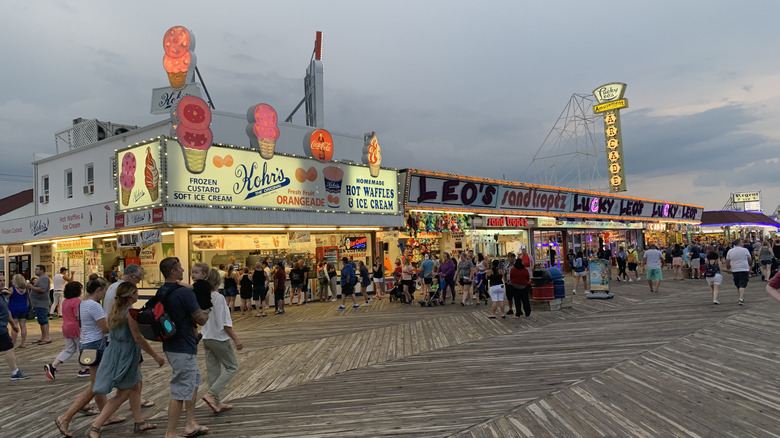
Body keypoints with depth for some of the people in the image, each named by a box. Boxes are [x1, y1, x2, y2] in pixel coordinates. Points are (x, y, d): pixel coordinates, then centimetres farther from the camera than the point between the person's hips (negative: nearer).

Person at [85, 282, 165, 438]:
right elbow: (138, 338, -22)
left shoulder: (115, 309, 5)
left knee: (136, 387, 19)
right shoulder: (130, 312, -22)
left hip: (115, 352, 9)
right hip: (126, 356, -9)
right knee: (122, 394, 2)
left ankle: (139, 422, 30)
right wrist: (156, 356, -16)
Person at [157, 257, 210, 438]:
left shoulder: (160, 293, 7)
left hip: (170, 346, 10)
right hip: (183, 349, -10)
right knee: (180, 393, -2)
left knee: (194, 382, 22)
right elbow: (201, 319, -16)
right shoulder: (184, 293, -21)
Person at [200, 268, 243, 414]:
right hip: (220, 339, -7)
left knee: (213, 371, 13)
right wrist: (236, 339, -13)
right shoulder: (219, 298, -19)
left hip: (207, 339, 7)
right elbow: (225, 323, -19)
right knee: (232, 367, 7)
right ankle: (211, 394, -5)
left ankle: (217, 403, 20)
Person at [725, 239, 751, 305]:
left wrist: (728, 268, 21)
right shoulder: (745, 250, -4)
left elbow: (727, 261, 7)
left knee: (738, 285, 15)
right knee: (742, 285, -7)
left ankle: (742, 298, 26)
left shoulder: (730, 251, 3)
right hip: (744, 270, -3)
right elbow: (750, 259, 7)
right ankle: (741, 299, -18)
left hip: (735, 270, 3)